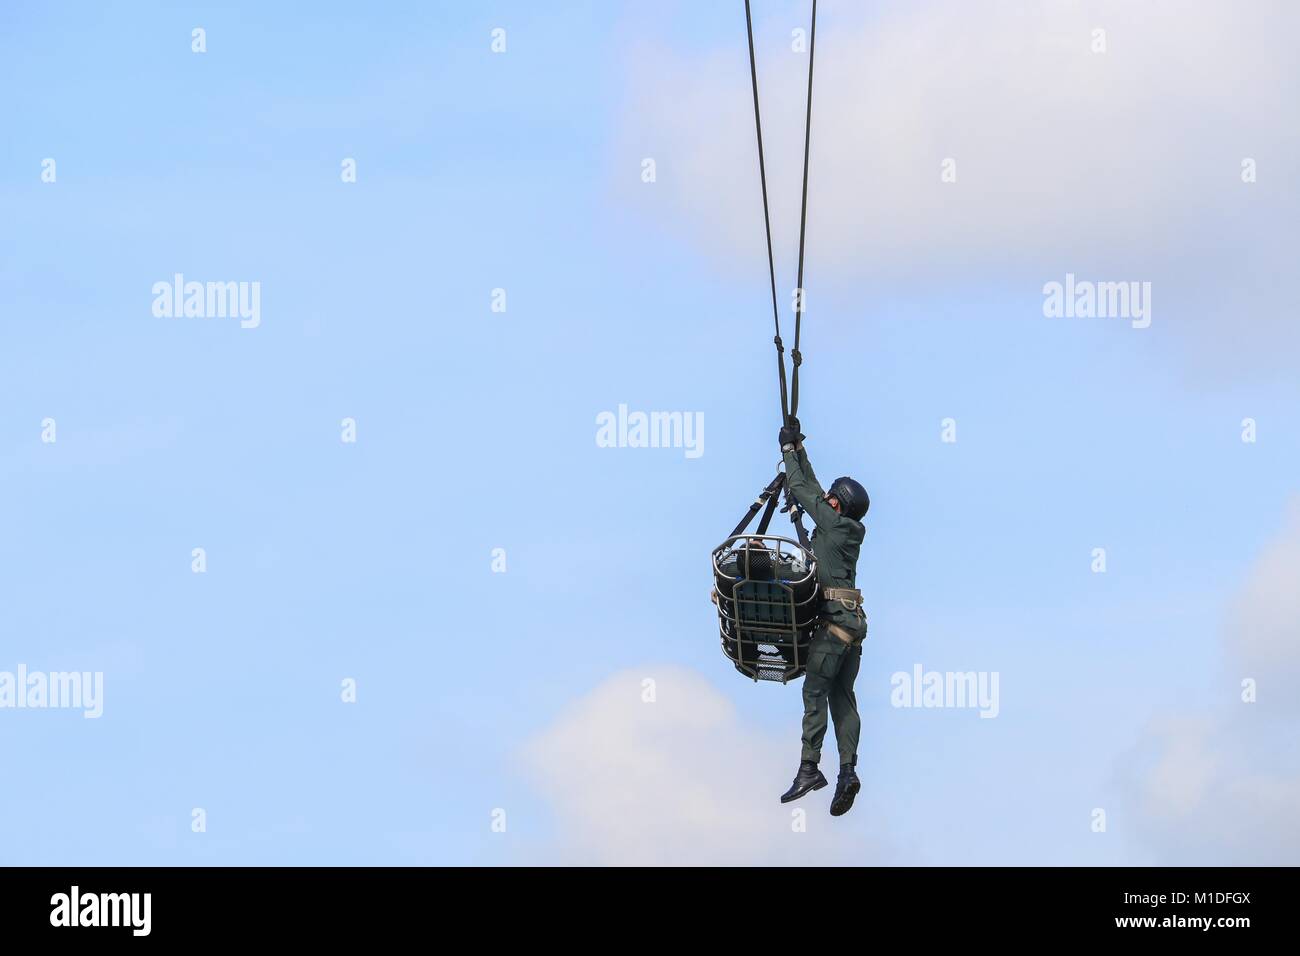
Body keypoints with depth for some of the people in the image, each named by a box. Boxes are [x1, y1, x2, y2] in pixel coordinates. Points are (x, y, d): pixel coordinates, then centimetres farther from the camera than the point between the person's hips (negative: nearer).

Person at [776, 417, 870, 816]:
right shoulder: (847, 528, 16)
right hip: (854, 619, 9)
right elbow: (812, 488, 27)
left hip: (834, 619, -9)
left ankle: (809, 768, -18)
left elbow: (802, 489, 2)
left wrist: (789, 449, 14)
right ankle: (847, 771, -4)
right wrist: (798, 448, 31)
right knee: (843, 697, 5)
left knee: (815, 690, -11)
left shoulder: (833, 521, -5)